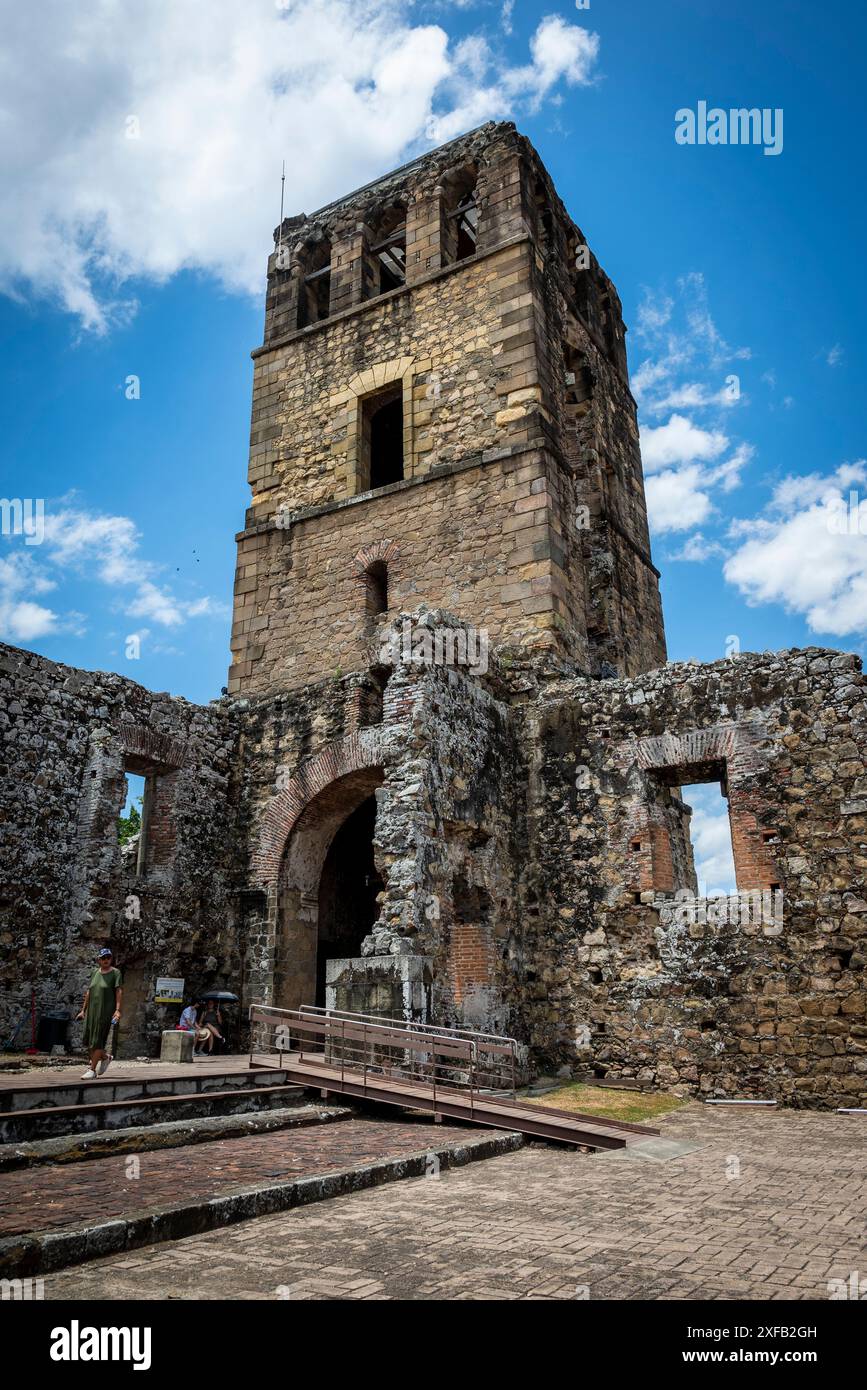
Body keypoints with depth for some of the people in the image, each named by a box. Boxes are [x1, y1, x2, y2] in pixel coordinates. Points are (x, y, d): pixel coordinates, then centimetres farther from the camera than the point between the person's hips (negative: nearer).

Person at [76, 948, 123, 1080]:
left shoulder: (115, 973, -4)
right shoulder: (95, 972, 12)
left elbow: (119, 992, -12)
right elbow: (89, 992, 17)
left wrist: (118, 1010, -23)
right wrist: (83, 1010, 15)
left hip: (106, 1011, -6)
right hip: (92, 1010, 6)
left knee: (97, 1040, -6)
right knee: (88, 1041, 8)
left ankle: (92, 1070, 3)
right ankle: (105, 1057, 30)